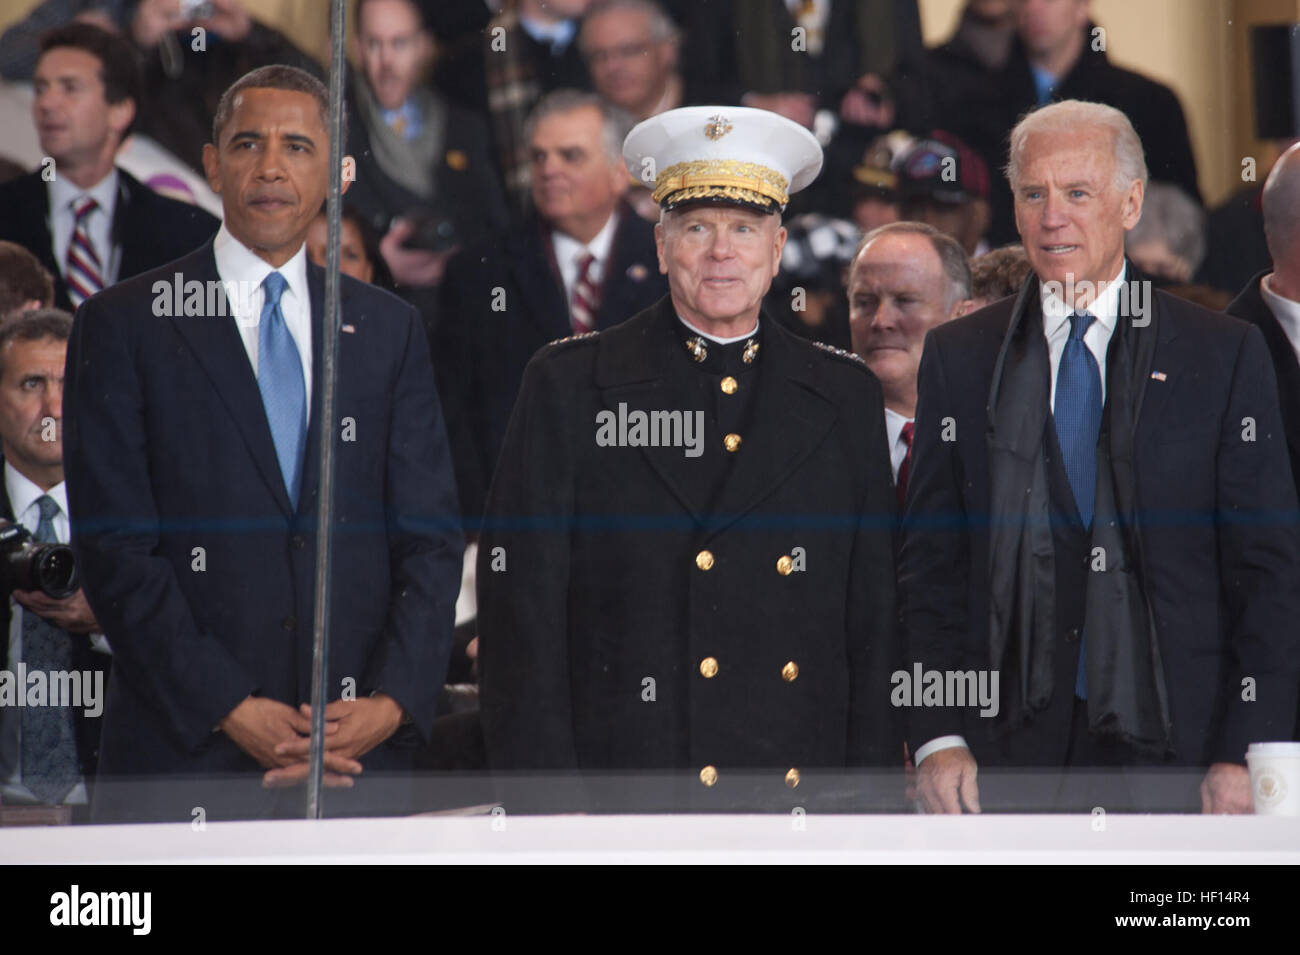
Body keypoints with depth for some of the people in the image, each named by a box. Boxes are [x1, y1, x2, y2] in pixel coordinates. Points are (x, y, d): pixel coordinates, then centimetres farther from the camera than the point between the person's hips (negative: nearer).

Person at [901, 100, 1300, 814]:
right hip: (1012, 748, 1)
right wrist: (938, 736, -3)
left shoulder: (1224, 355, 5)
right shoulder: (958, 358, 10)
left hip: (1177, 743, -1)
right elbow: (930, 561, 8)